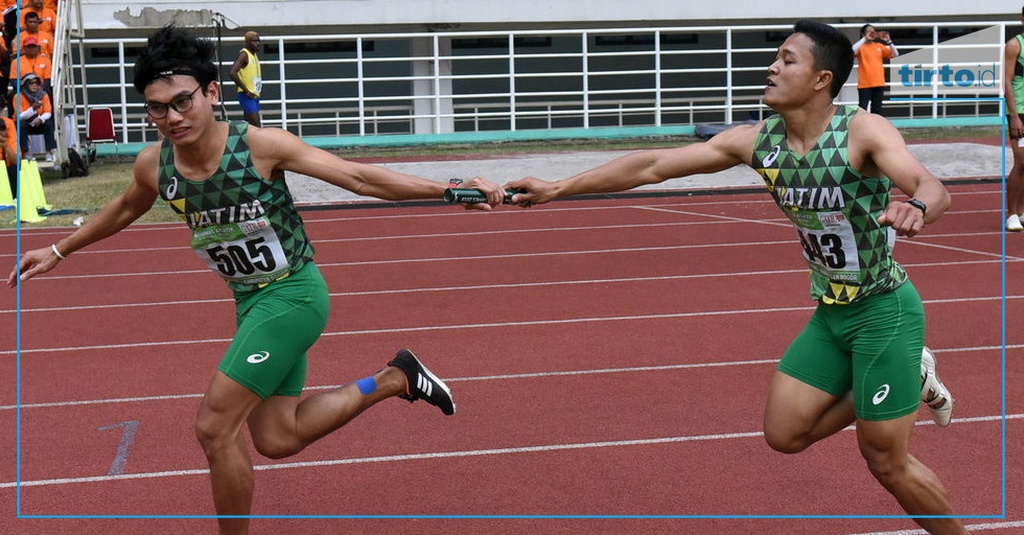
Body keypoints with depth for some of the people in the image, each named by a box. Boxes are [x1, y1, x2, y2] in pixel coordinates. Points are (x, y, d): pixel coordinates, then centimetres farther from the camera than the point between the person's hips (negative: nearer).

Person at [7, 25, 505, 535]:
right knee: (276, 440, 9)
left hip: (292, 293, -7)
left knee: (214, 427, -11)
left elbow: (360, 176, -17)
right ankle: (394, 378, 24)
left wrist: (454, 189, -23)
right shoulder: (154, 165, -6)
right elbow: (125, 209, 19)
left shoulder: (261, 145, -21)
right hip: (251, 300, 7)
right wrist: (58, 250, 25)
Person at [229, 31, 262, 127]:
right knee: (256, 126, -15)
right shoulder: (244, 54, -13)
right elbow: (233, 73, -25)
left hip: (255, 95, 9)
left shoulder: (255, 55, 14)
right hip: (247, 96, -9)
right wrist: (246, 90, -22)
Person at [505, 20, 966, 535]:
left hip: (884, 311, -6)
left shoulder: (863, 131, -21)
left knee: (886, 462, 0)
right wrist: (558, 188, -6)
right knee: (784, 433, 8)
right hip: (831, 313, 6)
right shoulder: (756, 142, -5)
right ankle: (909, 377, 23)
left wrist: (915, 207, -60)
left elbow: (934, 190, -35)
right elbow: (653, 165, -4)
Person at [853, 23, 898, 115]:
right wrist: (865, 39, -22)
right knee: (862, 108, -7)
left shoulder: (879, 46, 11)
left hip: (879, 83, 5)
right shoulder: (861, 46, -1)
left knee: (877, 109, 10)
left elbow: (895, 55, 8)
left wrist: (889, 41, -4)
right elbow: (853, 51, -25)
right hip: (865, 84, -5)